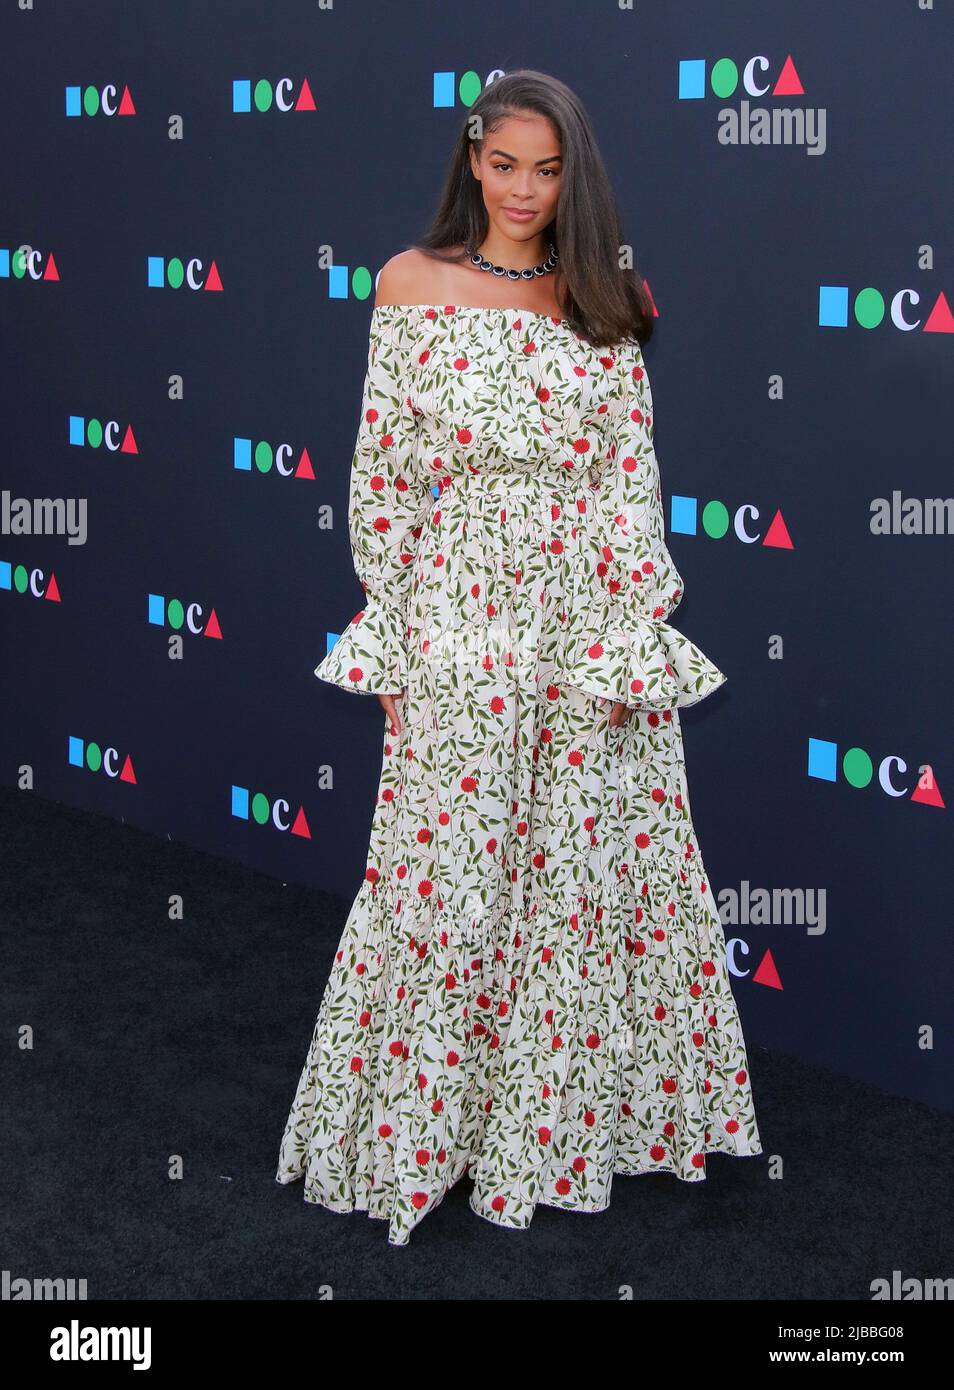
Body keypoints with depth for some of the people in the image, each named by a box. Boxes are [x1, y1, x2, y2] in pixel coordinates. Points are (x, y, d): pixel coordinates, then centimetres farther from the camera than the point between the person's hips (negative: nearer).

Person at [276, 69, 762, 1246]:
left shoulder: (606, 305, 7)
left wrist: (633, 642, -4)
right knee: (449, 871, 3)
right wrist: (390, 632, -1)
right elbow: (383, 468, 2)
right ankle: (426, 1127, 21)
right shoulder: (412, 284, 3)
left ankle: (575, 1104, 27)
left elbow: (632, 477, 3)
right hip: (461, 623, -2)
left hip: (591, 619, 2)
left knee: (592, 862, 8)